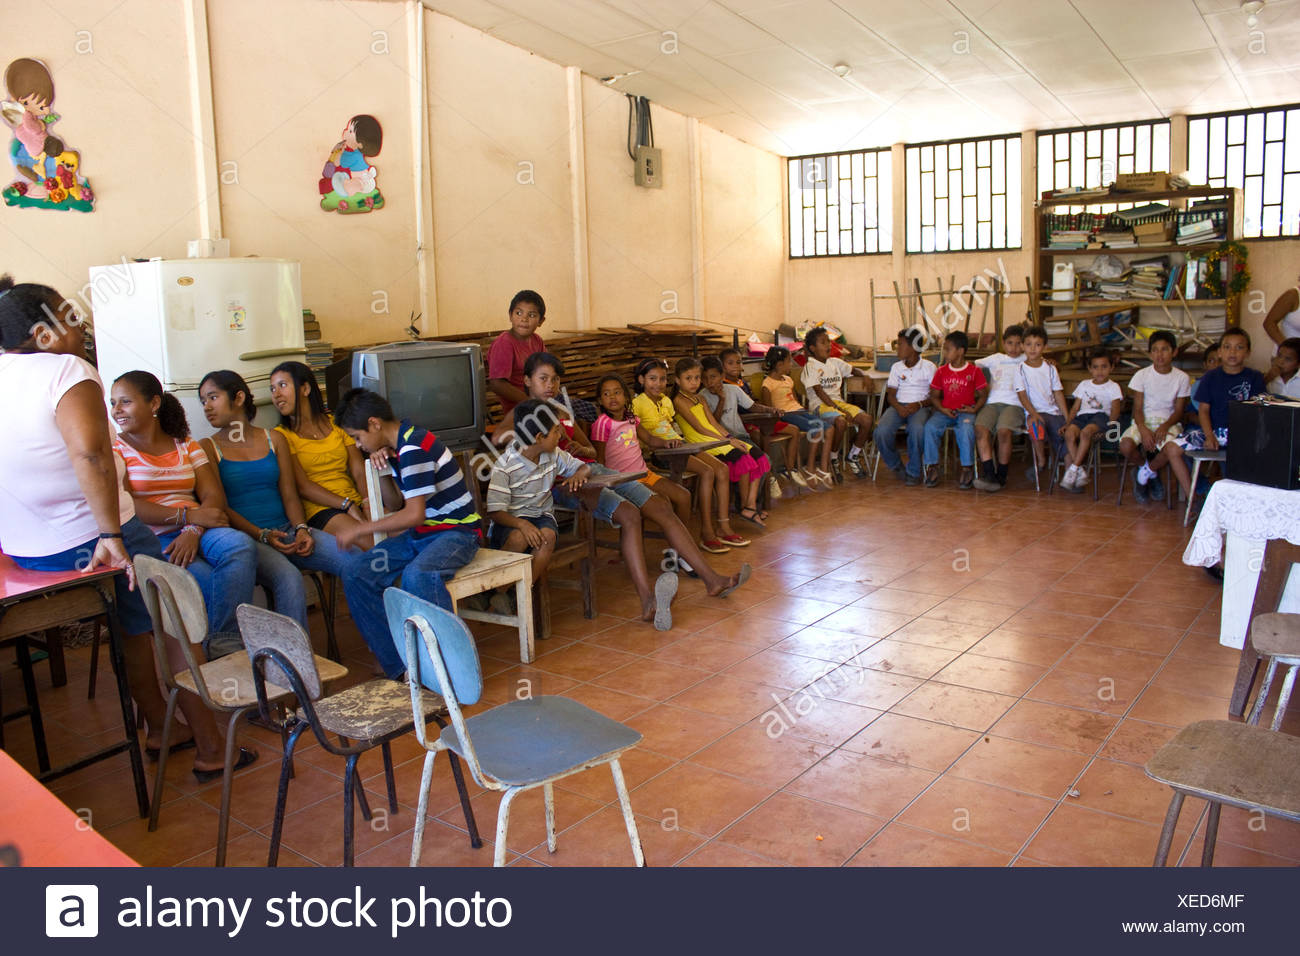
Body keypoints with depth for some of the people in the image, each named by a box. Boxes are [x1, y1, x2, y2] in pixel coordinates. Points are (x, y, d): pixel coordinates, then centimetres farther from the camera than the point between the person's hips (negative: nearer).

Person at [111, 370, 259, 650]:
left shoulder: (186, 446, 18)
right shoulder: (115, 449, 8)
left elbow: (214, 496, 6)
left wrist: (193, 532, -16)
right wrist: (188, 515, -16)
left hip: (195, 531, 3)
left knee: (241, 545, -30)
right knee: (206, 579, -31)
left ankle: (224, 646, -31)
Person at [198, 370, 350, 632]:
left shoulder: (274, 439, 17)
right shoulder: (207, 448, 8)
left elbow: (289, 494, 12)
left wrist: (301, 529, -7)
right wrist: (262, 535, -14)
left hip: (286, 530, 3)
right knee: (288, 578, -35)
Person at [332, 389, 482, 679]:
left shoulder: (413, 448, -19)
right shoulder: (399, 446, 11)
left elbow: (414, 515, -23)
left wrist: (361, 529, -13)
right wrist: (382, 464, 5)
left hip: (457, 533, -9)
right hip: (420, 535, 9)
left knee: (416, 576, -39)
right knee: (355, 570, -10)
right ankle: (399, 666, -10)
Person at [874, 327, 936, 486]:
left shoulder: (928, 367, 4)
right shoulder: (896, 367, 14)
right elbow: (890, 395, 9)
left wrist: (919, 404, -19)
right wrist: (898, 407, -14)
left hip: (920, 407, -3)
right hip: (898, 406, 3)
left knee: (917, 429, -39)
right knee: (882, 431, -29)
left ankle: (913, 472, -19)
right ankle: (896, 466, -3)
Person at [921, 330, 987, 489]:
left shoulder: (974, 371, 1)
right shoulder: (941, 371, 9)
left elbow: (983, 394, 3)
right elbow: (934, 395, 9)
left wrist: (974, 409, -13)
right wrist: (942, 409, -9)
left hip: (965, 412, -3)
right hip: (945, 411, 3)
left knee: (966, 429, -35)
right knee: (930, 426, -27)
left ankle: (967, 469, -23)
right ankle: (932, 467, -17)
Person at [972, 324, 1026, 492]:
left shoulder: (1026, 361, 19)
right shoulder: (996, 359, 25)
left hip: (1014, 404, -2)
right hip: (992, 402, 2)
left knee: (1003, 431, -31)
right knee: (981, 428, -28)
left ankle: (1001, 476, -17)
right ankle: (988, 473, -30)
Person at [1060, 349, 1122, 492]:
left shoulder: (1113, 387, 12)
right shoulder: (1084, 385, 23)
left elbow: (1115, 409, -1)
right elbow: (1075, 407, 18)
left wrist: (1109, 425, -16)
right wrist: (1068, 423, 4)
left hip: (1101, 416, -3)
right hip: (1082, 416, 4)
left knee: (1086, 432, -38)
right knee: (1069, 433, -31)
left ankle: (1074, 468, -35)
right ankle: (1081, 472, -30)